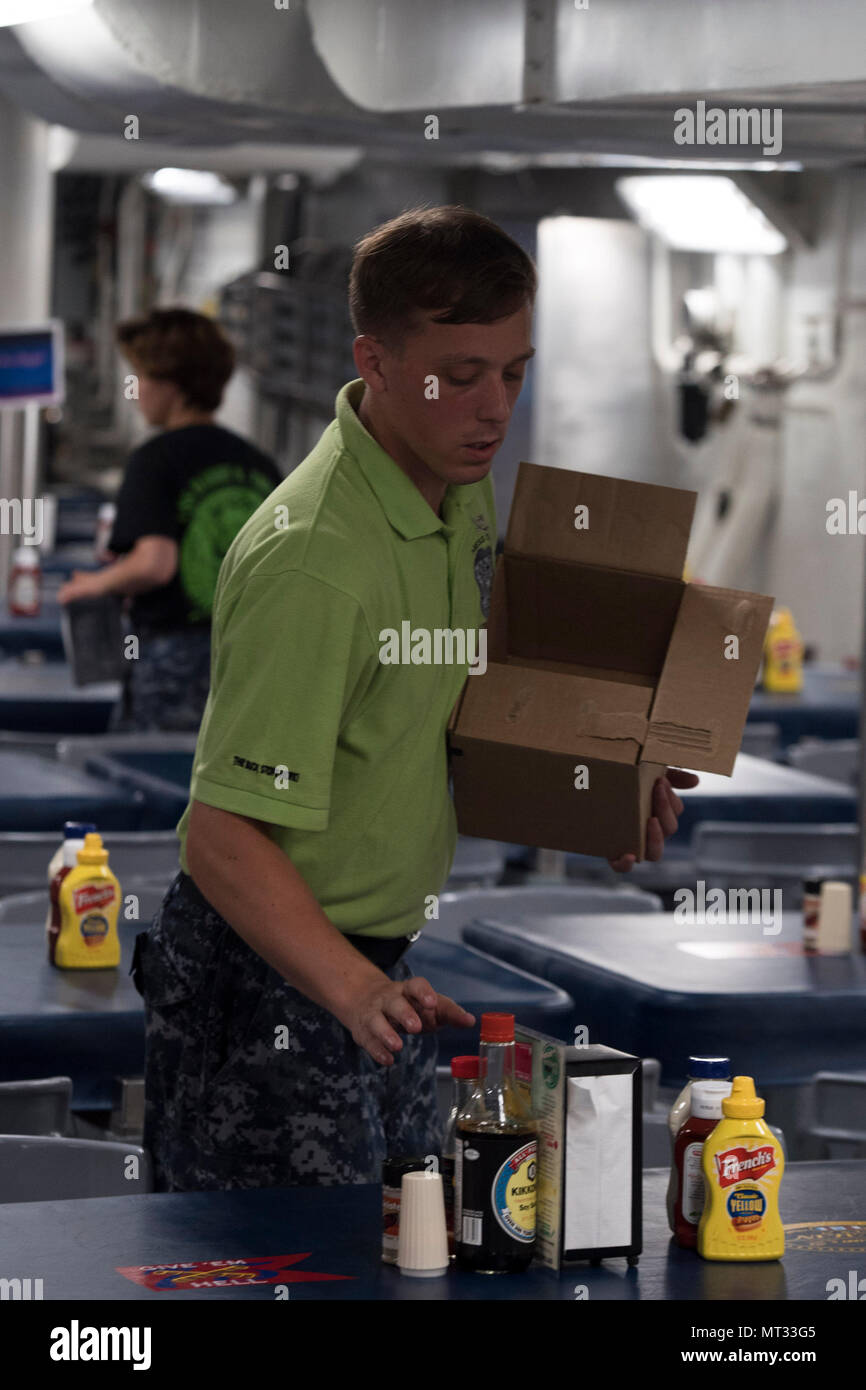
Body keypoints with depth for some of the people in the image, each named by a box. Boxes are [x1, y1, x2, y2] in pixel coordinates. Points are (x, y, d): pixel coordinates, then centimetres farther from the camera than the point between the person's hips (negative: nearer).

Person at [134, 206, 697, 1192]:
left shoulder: (461, 486, 2)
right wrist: (356, 992, -40)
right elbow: (222, 838, -29)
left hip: (380, 969, 9)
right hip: (271, 982, -9)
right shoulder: (312, 561, -28)